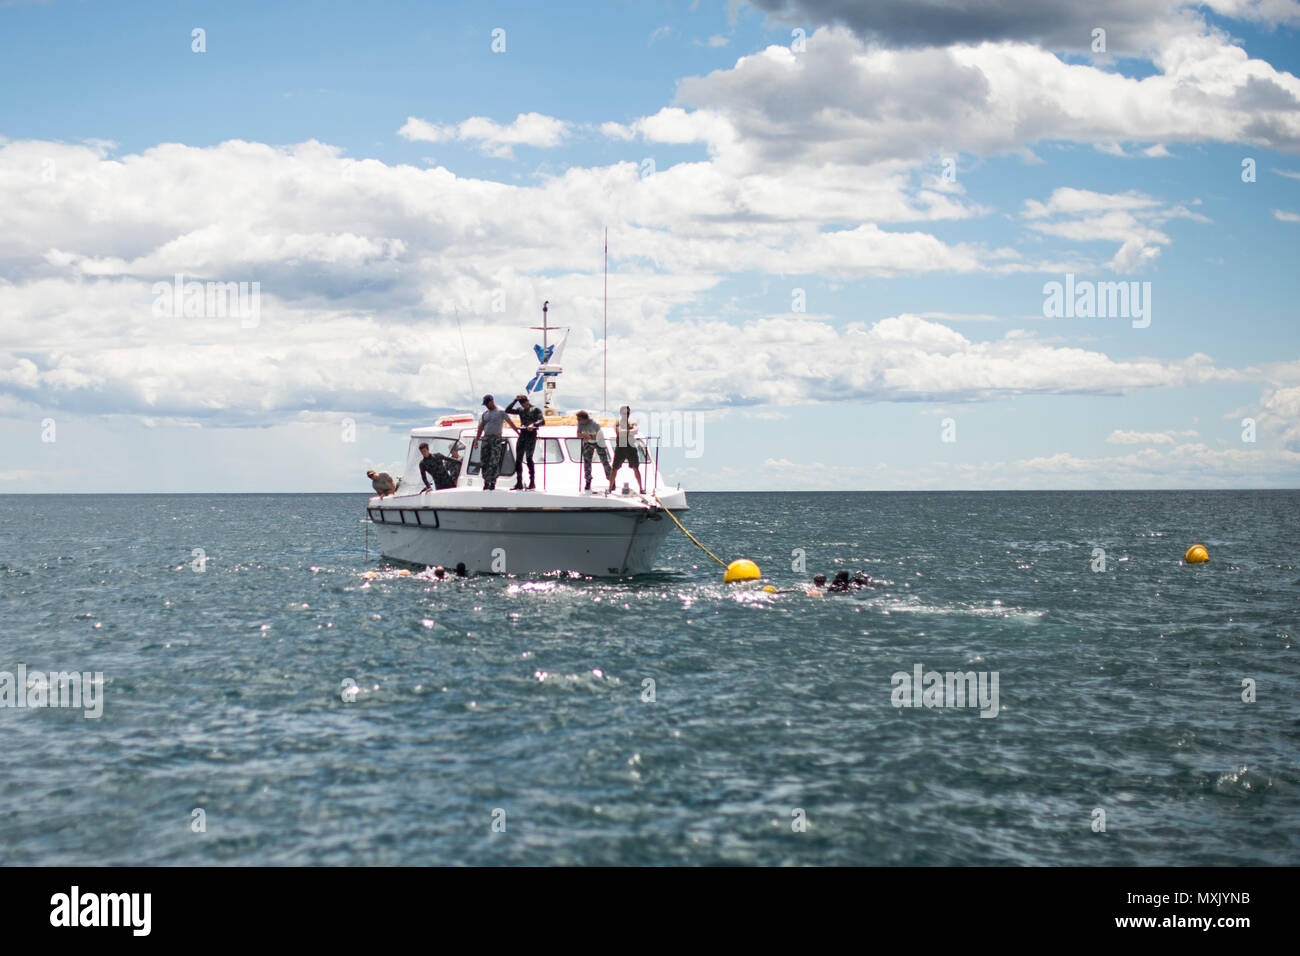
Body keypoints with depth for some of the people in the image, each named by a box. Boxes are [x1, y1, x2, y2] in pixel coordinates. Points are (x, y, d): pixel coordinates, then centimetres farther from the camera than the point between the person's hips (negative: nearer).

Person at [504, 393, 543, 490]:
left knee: (528, 458, -13)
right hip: (522, 434, 6)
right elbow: (507, 410, 11)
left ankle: (532, 483, -11)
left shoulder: (535, 409, -1)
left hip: (531, 434, -6)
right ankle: (519, 483, 5)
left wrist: (533, 424, -31)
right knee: (518, 459, 2)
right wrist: (515, 400, 6)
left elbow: (542, 421, -12)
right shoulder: (520, 410, 16)